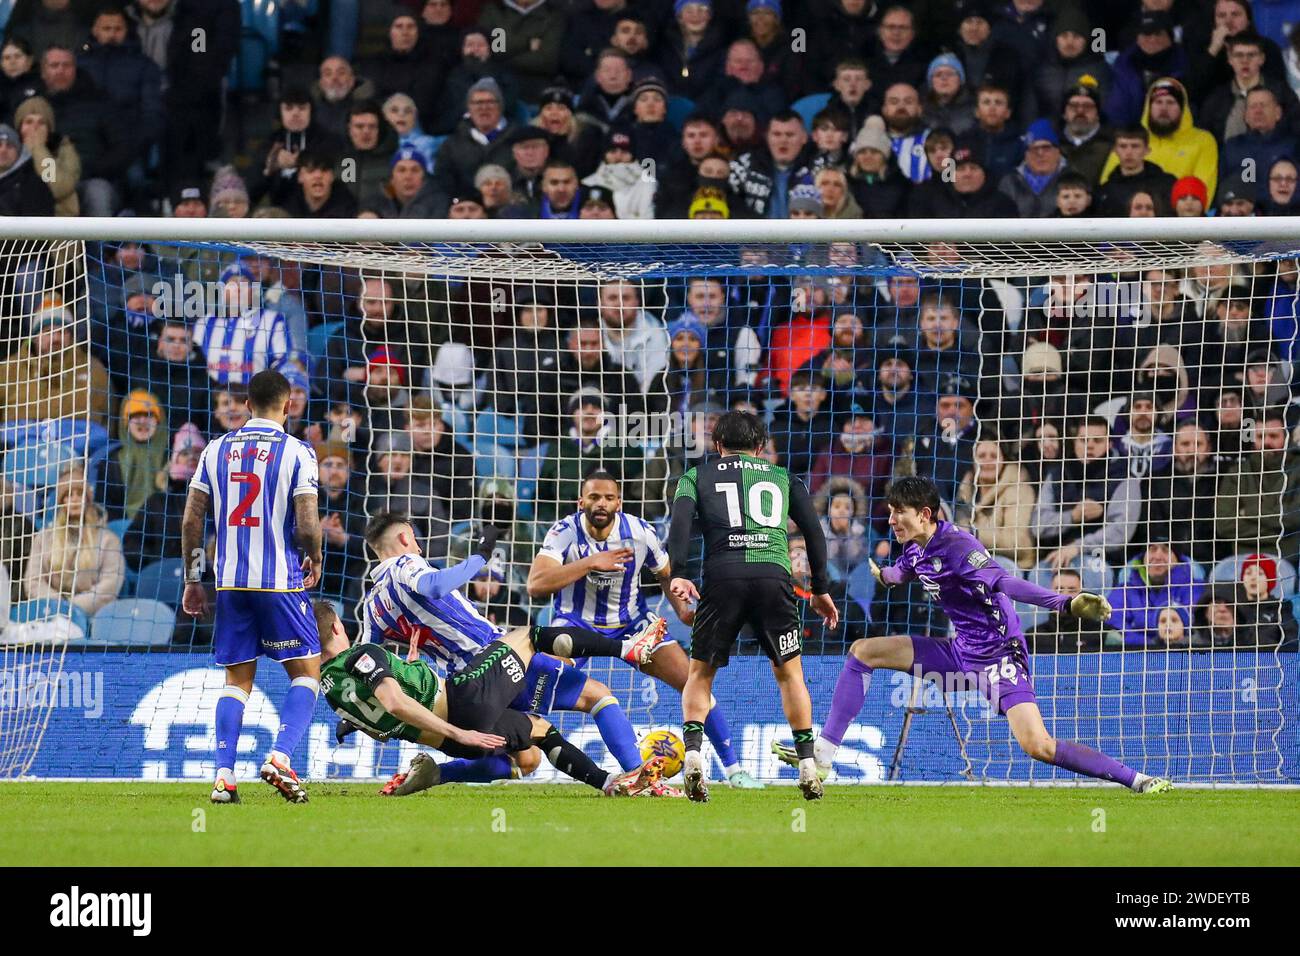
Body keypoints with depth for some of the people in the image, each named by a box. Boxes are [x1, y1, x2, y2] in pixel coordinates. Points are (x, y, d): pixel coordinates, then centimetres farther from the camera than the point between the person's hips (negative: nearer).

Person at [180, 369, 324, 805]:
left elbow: (191, 521, 6)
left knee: (237, 680, 12)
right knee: (306, 673, 6)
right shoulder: (296, 452, -6)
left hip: (231, 582, 4)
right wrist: (314, 560, 10)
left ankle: (223, 776, 1)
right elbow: (307, 528, -11)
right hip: (281, 581, -4)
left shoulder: (216, 451, 7)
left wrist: (193, 579, 15)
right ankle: (279, 757, -14)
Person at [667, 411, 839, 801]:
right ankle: (807, 766, 9)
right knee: (789, 672, 16)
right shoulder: (782, 478, 25)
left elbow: (680, 520, 2)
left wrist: (678, 575, -7)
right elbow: (814, 530, 18)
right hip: (774, 575, 1)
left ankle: (692, 753, -9)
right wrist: (821, 589, 21)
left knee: (700, 673, 12)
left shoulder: (697, 476, 20)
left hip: (722, 577, -1)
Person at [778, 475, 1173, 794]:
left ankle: (1138, 781, -14)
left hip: (1000, 655, -9)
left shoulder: (956, 545, -22)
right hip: (960, 652, 9)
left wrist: (1065, 603, -50)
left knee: (1038, 746, -24)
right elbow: (902, 573, 32)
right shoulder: (915, 549, 5)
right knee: (863, 652, 5)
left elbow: (1006, 583, -36)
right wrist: (882, 575, 56)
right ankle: (822, 755, 7)